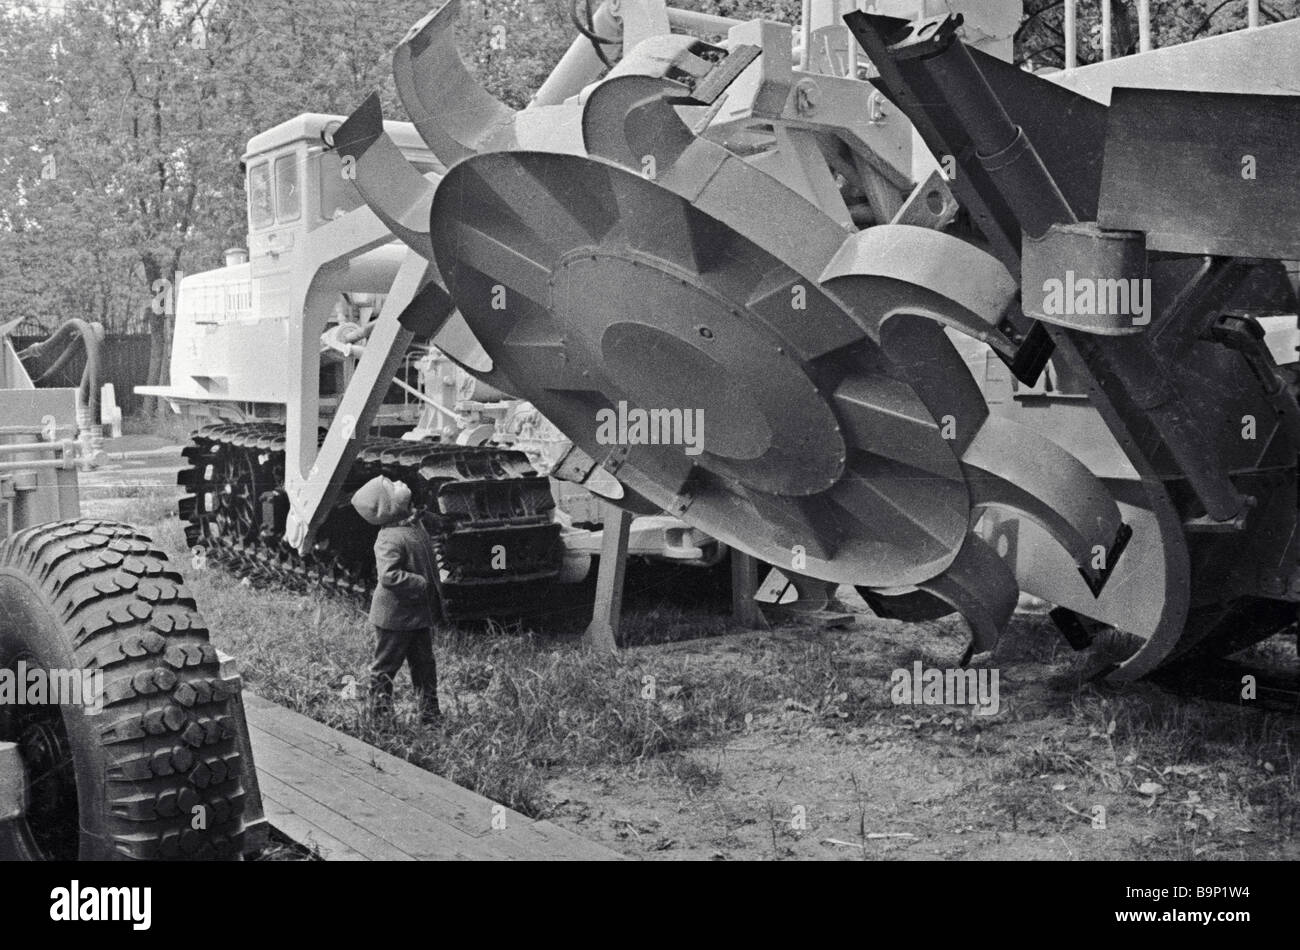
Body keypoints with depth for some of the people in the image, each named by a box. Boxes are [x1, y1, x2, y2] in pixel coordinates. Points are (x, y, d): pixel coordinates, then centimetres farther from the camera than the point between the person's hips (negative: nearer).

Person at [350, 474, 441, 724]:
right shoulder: (390, 539, -24)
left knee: (425, 665, 15)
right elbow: (388, 576, -34)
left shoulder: (414, 523, 4)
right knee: (386, 665, 7)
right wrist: (421, 584, -24)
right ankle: (380, 715, 19)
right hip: (394, 616, -8)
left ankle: (430, 713, 26)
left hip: (420, 613, 8)